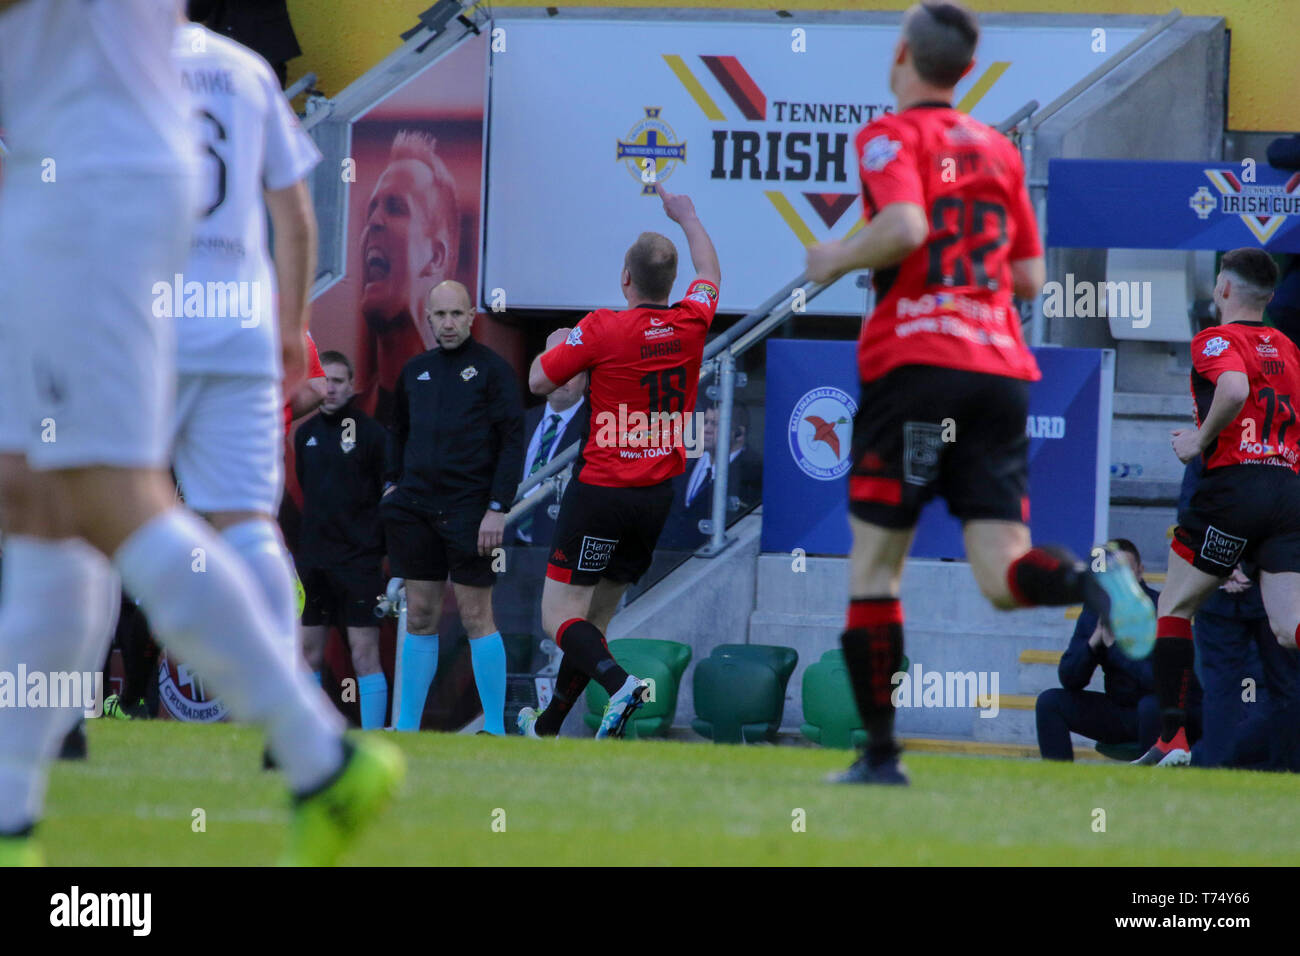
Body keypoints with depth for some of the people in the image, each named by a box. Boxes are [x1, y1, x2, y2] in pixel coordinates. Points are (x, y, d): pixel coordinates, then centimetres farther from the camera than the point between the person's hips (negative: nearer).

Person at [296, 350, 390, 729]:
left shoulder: (370, 433, -5)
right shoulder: (306, 434, 11)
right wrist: (294, 550, 13)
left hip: (359, 560, -5)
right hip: (313, 562, 6)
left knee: (364, 653, -7)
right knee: (309, 652, 8)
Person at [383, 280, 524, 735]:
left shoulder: (493, 369, -2)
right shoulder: (414, 371, 14)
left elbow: (512, 443, -6)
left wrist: (498, 508, -13)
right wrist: (393, 483, 10)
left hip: (469, 510, -5)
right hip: (416, 506, 5)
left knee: (476, 616, -4)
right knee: (420, 617, 7)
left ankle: (494, 728, -1)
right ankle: (406, 726, 9)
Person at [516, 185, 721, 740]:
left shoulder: (601, 329, -15)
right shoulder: (690, 325, 0)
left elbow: (539, 382, -7)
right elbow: (709, 273, 22)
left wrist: (555, 344, 14)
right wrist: (686, 218, 38)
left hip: (600, 489, -6)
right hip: (657, 497, 6)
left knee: (559, 616, -5)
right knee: (596, 617, 15)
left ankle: (618, 682, -31)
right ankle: (548, 727, 22)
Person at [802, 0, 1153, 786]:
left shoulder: (890, 138, 1)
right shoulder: (999, 151, 20)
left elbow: (904, 227, -17)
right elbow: (1031, 277, 20)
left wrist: (837, 259, -1)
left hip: (914, 358, -5)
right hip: (1001, 367, 5)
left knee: (874, 568, 4)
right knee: (1003, 576, -3)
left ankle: (881, 751, 3)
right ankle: (1094, 581, -34)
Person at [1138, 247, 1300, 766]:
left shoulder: (1216, 340, -2)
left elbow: (1235, 388, -23)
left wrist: (1201, 437, -9)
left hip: (1232, 485, -5)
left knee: (1174, 608, 11)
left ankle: (1173, 737, 5)